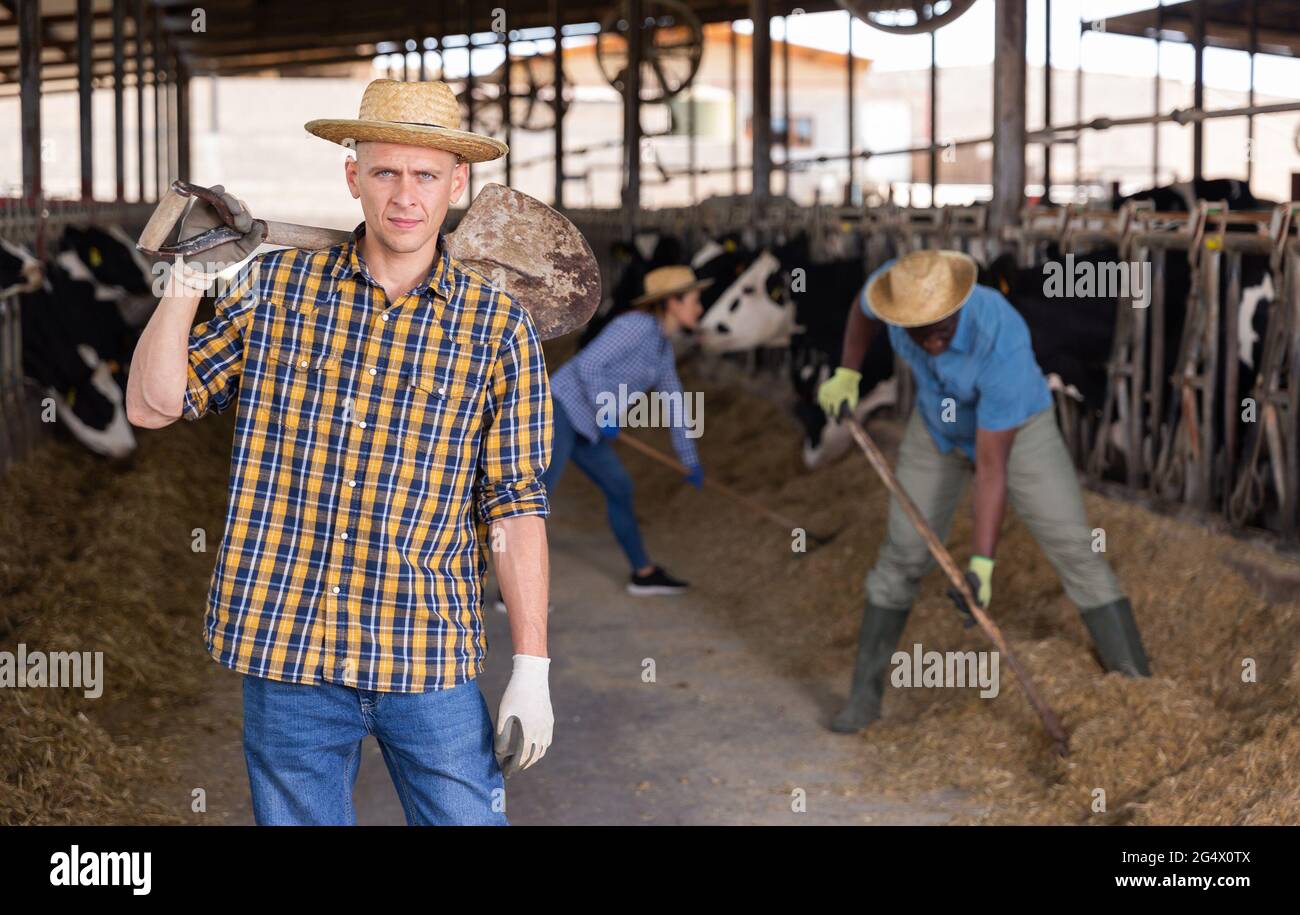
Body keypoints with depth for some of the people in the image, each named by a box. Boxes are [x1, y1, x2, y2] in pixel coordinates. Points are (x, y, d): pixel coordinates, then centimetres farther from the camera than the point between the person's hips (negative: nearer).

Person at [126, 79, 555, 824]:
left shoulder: (498, 328, 0)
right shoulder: (277, 287, 4)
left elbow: (514, 504, 0)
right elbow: (154, 406, 7)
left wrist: (532, 668, -3)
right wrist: (190, 278, -6)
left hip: (428, 661, -1)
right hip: (284, 650, 1)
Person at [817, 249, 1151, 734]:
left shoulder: (1003, 347, -42)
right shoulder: (899, 286, -30)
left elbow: (992, 466, -37)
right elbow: (866, 305, 0)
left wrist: (982, 564, -37)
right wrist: (845, 375, -6)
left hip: (1018, 429, -4)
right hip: (939, 427, 4)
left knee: (1076, 554, -10)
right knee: (902, 557, 3)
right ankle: (864, 695, 16)